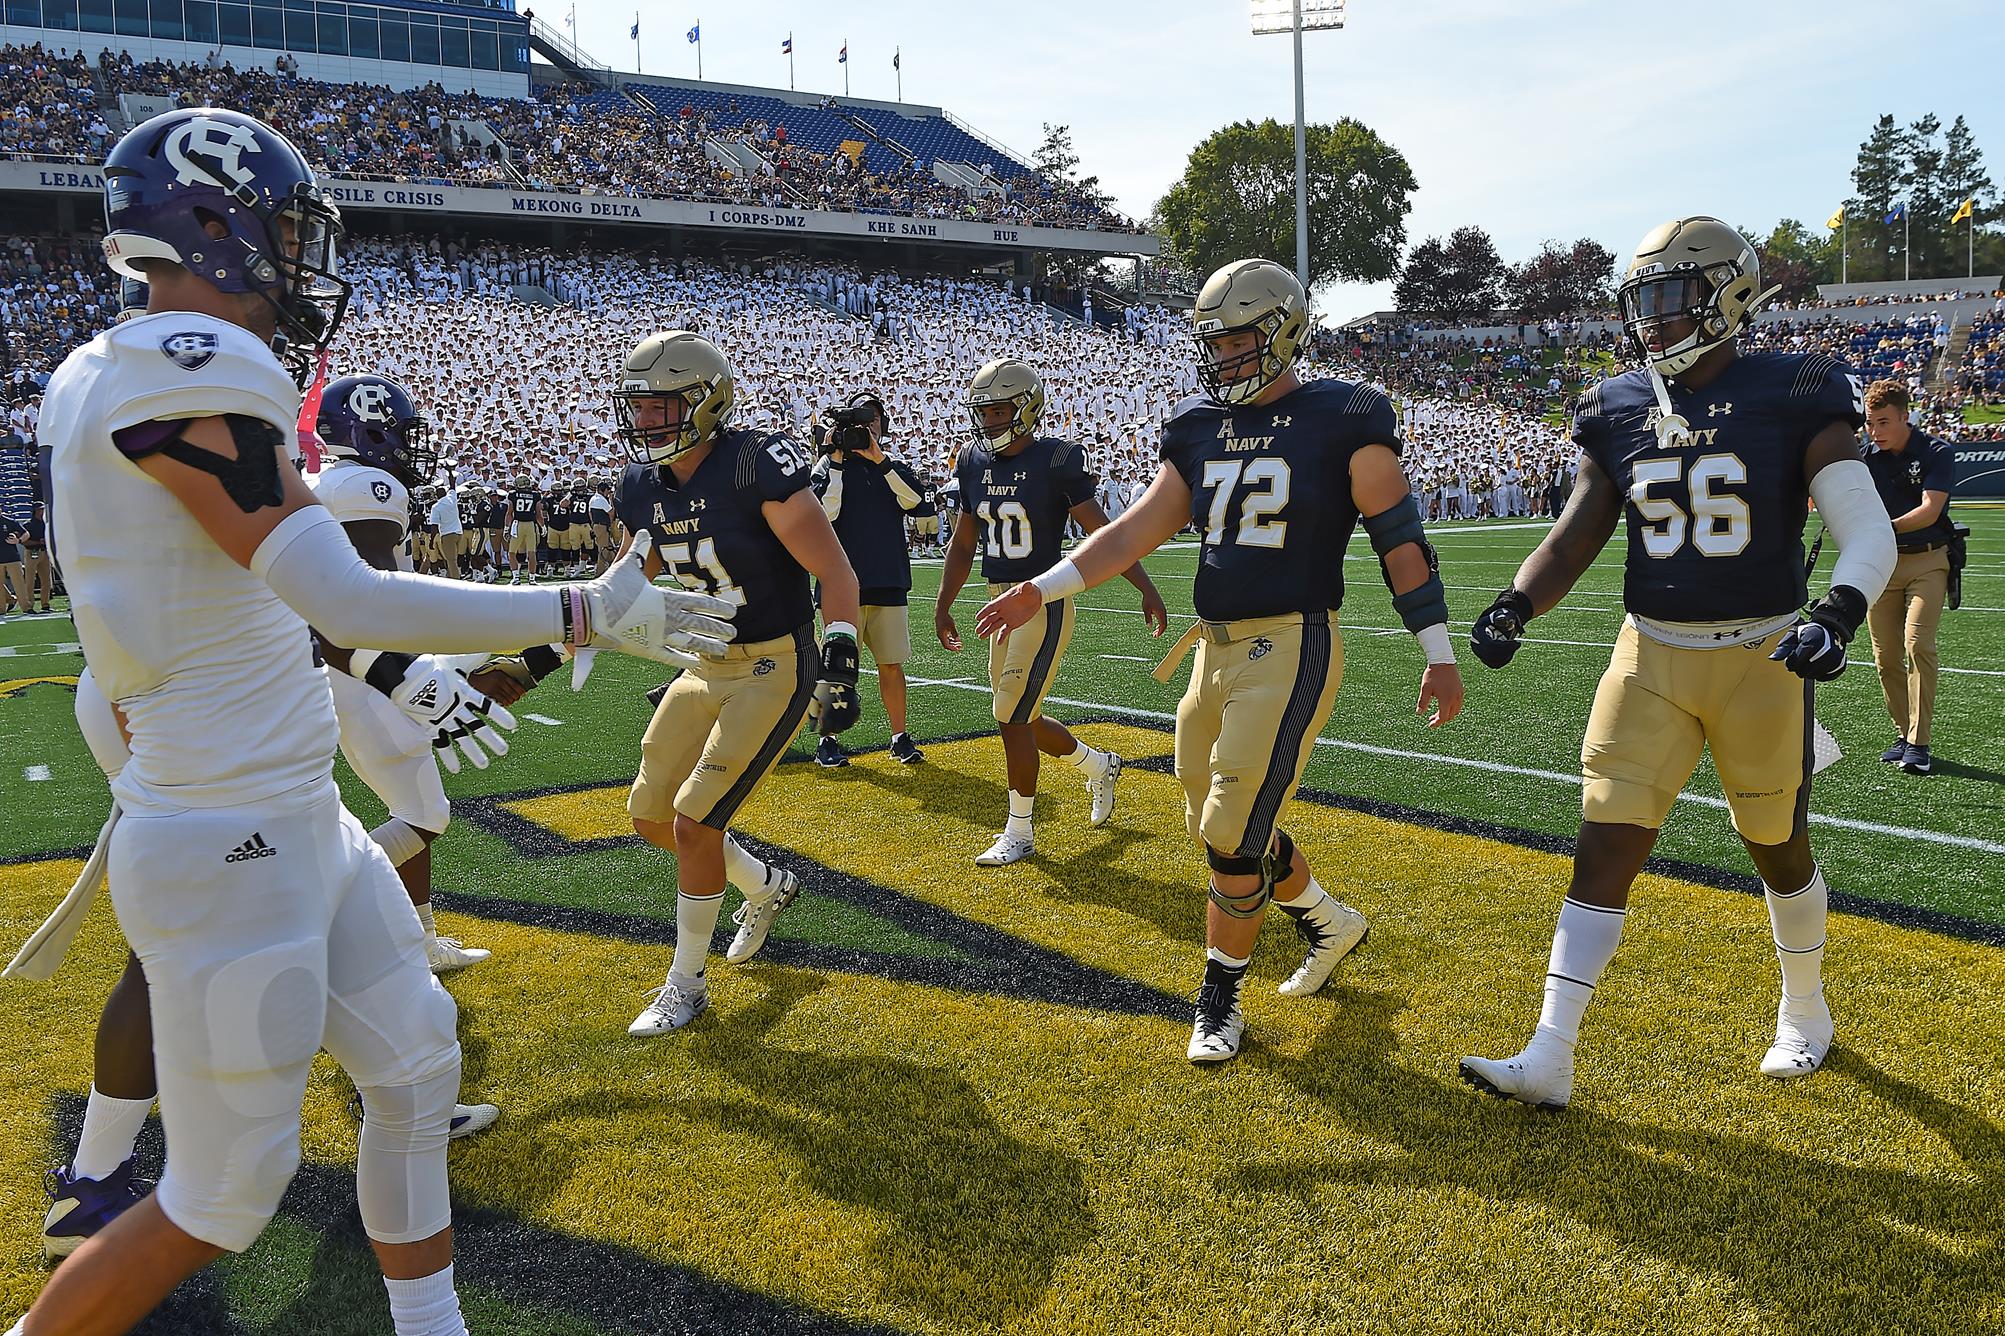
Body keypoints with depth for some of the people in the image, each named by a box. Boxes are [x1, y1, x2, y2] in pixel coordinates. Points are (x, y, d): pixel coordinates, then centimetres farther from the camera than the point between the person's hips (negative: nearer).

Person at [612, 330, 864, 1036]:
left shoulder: (757, 466, -21)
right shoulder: (642, 488, 1)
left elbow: (835, 571, -19)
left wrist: (839, 659, -29)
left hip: (776, 667, -8)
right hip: (707, 666, 8)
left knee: (695, 823, -10)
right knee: (651, 816, 11)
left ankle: (687, 983, 11)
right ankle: (767, 886, 35)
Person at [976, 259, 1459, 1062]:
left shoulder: (1342, 422, -7)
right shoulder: (1200, 426, 9)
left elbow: (1400, 539, -4)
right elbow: (1140, 530, 9)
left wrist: (1439, 655, -3)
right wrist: (1041, 590, 1)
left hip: (1290, 649, -7)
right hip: (1214, 648, 7)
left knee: (1235, 835, -6)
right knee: (1218, 826, 14)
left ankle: (1220, 996, 16)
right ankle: (1329, 922, 39)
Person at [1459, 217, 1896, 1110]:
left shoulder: (1796, 401, -8)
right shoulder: (1620, 413, 2)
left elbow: (1869, 538, -13)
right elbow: (1572, 542, 4)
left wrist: (1838, 615, -32)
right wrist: (1514, 607, -15)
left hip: (1760, 661, -2)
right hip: (1650, 658, 3)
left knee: (1779, 851, 15)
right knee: (1604, 850, -3)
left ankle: (1804, 1011, 43)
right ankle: (1549, 1060, 0)